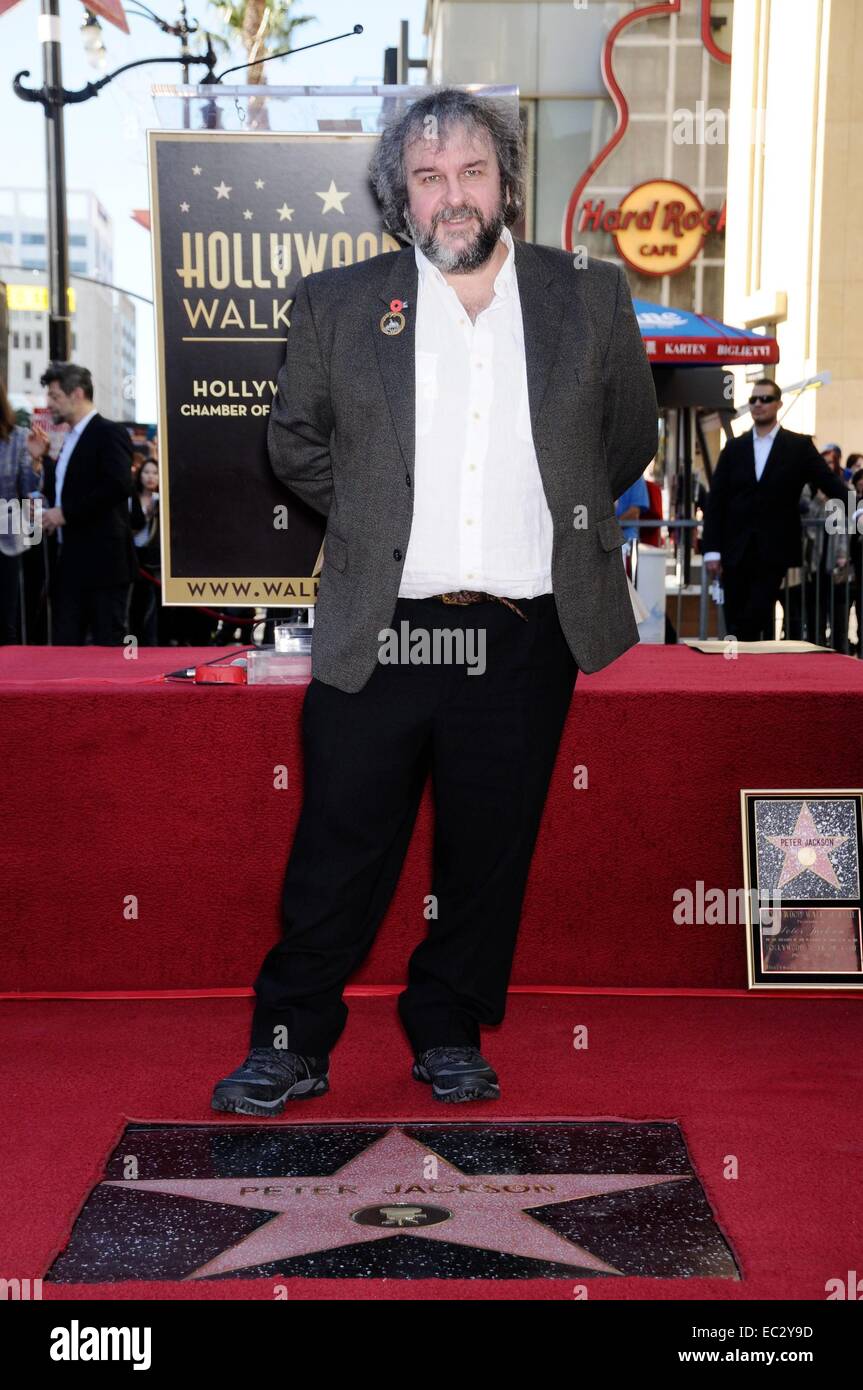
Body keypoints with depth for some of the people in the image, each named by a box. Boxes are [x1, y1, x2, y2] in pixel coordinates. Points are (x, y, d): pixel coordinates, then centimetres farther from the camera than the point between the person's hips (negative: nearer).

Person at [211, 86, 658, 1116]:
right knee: (339, 856, 5)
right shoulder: (336, 304, 3)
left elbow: (630, 439, 18)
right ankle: (291, 1043, 22)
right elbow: (294, 443, 14)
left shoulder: (591, 298, 6)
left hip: (525, 641, 1)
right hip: (376, 635, -1)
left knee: (489, 856, 11)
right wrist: (373, 522, 10)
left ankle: (450, 1035, 30)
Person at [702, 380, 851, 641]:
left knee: (755, 617, -11)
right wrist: (712, 550, 0)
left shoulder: (799, 446, 5)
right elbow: (715, 502, 8)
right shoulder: (734, 448, 11)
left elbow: (829, 483, -3)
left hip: (773, 553, -3)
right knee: (735, 623, 3)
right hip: (736, 551, 3)